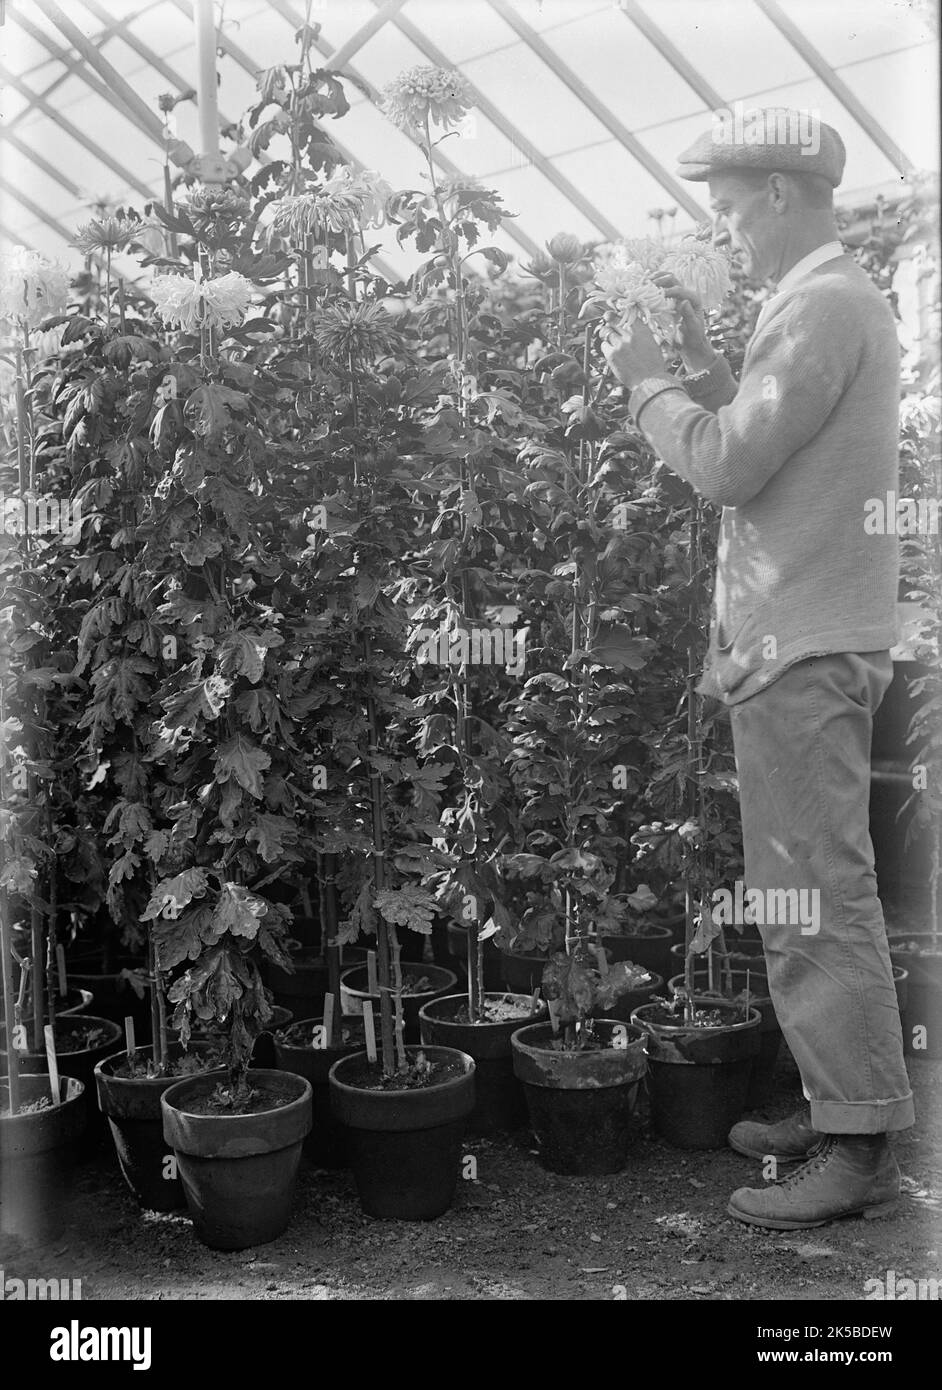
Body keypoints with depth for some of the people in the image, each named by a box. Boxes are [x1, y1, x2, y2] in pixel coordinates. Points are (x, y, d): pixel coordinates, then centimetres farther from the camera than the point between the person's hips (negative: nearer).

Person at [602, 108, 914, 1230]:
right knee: (813, 891, 15)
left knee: (815, 896, -5)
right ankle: (835, 1108, 26)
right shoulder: (835, 300, 20)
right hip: (806, 634, 11)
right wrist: (700, 355, 10)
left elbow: (725, 465, -19)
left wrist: (644, 381, -5)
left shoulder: (824, 307, -13)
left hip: (801, 647, -11)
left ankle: (858, 1152, 5)